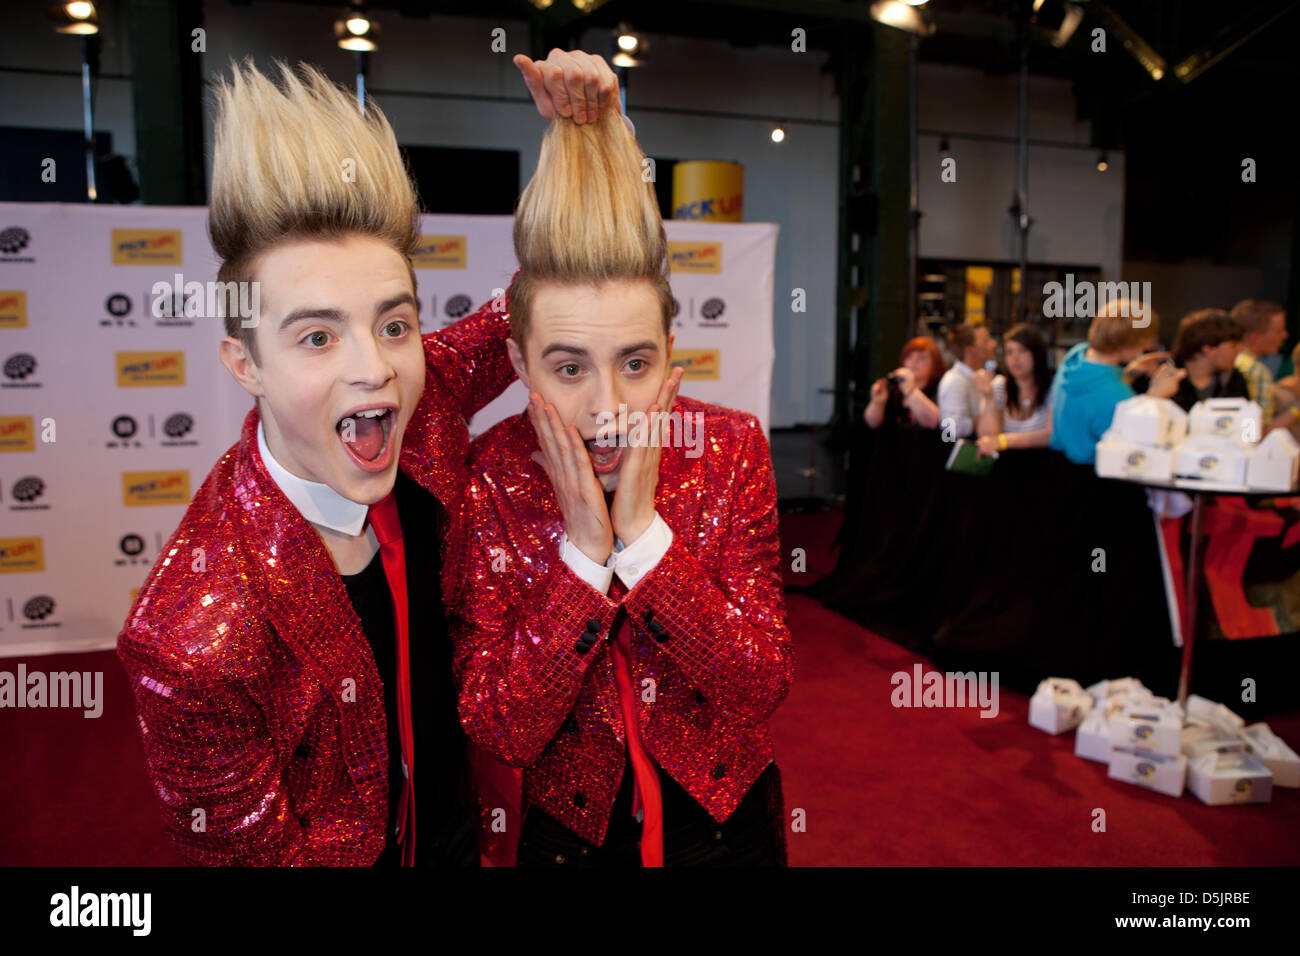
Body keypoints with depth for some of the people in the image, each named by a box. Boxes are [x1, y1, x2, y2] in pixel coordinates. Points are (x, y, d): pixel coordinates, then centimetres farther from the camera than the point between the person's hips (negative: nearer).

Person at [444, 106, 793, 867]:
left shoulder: (731, 449, -17)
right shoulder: (490, 478, -19)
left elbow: (765, 686, -20)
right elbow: (501, 731, -20)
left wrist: (642, 532, -29)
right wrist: (585, 549, -31)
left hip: (727, 816, 1)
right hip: (572, 829, -1)